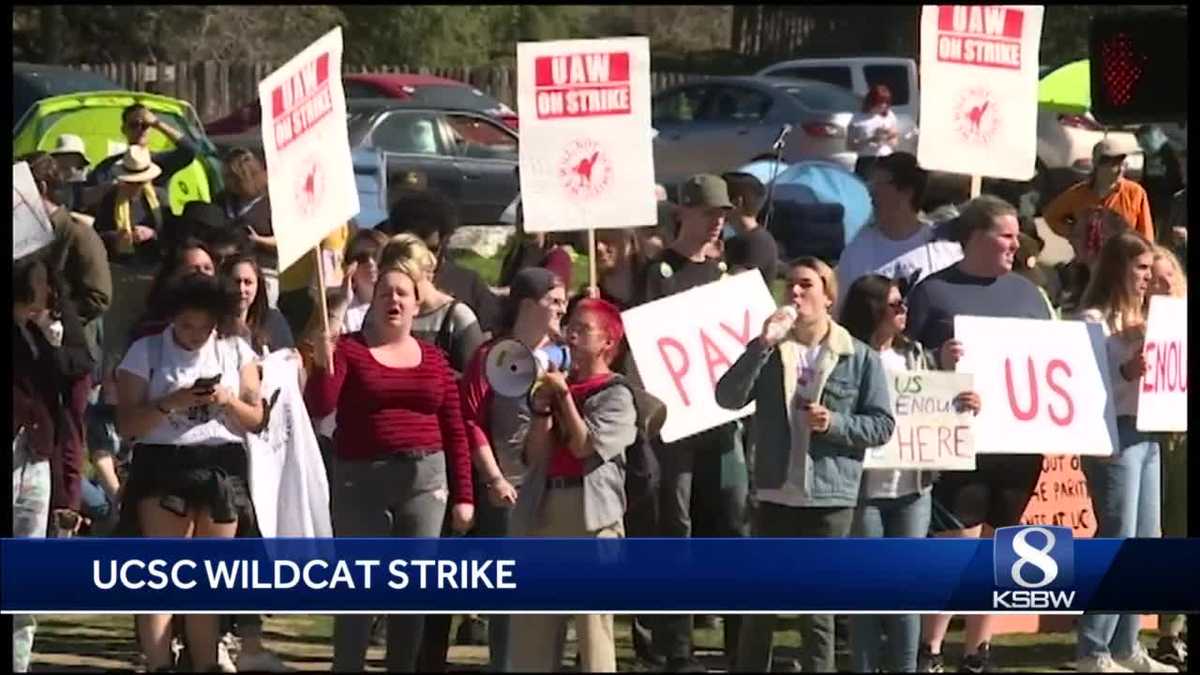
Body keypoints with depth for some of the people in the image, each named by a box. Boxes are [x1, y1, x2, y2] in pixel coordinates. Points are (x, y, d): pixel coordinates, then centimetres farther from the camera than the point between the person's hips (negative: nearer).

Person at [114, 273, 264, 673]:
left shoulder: (236, 352, 10)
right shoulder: (146, 352, 2)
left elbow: (255, 420, 10)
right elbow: (126, 424, -2)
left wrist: (227, 400, -9)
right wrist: (169, 403, -16)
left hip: (222, 468, 3)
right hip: (162, 465, -3)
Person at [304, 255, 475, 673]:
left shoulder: (433, 359, 9)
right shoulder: (349, 349, 0)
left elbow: (455, 430, 10)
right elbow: (319, 407, -12)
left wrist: (463, 495, 6)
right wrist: (322, 364, -28)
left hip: (424, 479, 3)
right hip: (361, 480, -3)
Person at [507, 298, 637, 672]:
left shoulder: (616, 395, 0)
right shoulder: (557, 385, 17)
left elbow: (583, 446, -12)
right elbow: (536, 454, 8)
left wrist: (564, 395, -10)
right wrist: (541, 407, -4)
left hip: (590, 510, -6)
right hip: (542, 505, 6)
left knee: (592, 616, -8)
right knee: (530, 619, 5)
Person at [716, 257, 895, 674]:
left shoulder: (860, 359, 1)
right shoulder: (771, 351, 7)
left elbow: (882, 425, 0)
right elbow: (728, 398, -7)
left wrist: (835, 424, -16)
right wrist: (761, 345, -15)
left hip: (830, 497, -2)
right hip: (774, 494, 2)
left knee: (817, 609, 2)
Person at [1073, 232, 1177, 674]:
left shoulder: (1139, 318, 19)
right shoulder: (1094, 320, -7)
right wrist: (1126, 372, -28)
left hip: (1146, 435, 9)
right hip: (1114, 437, -9)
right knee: (1119, 543, -9)